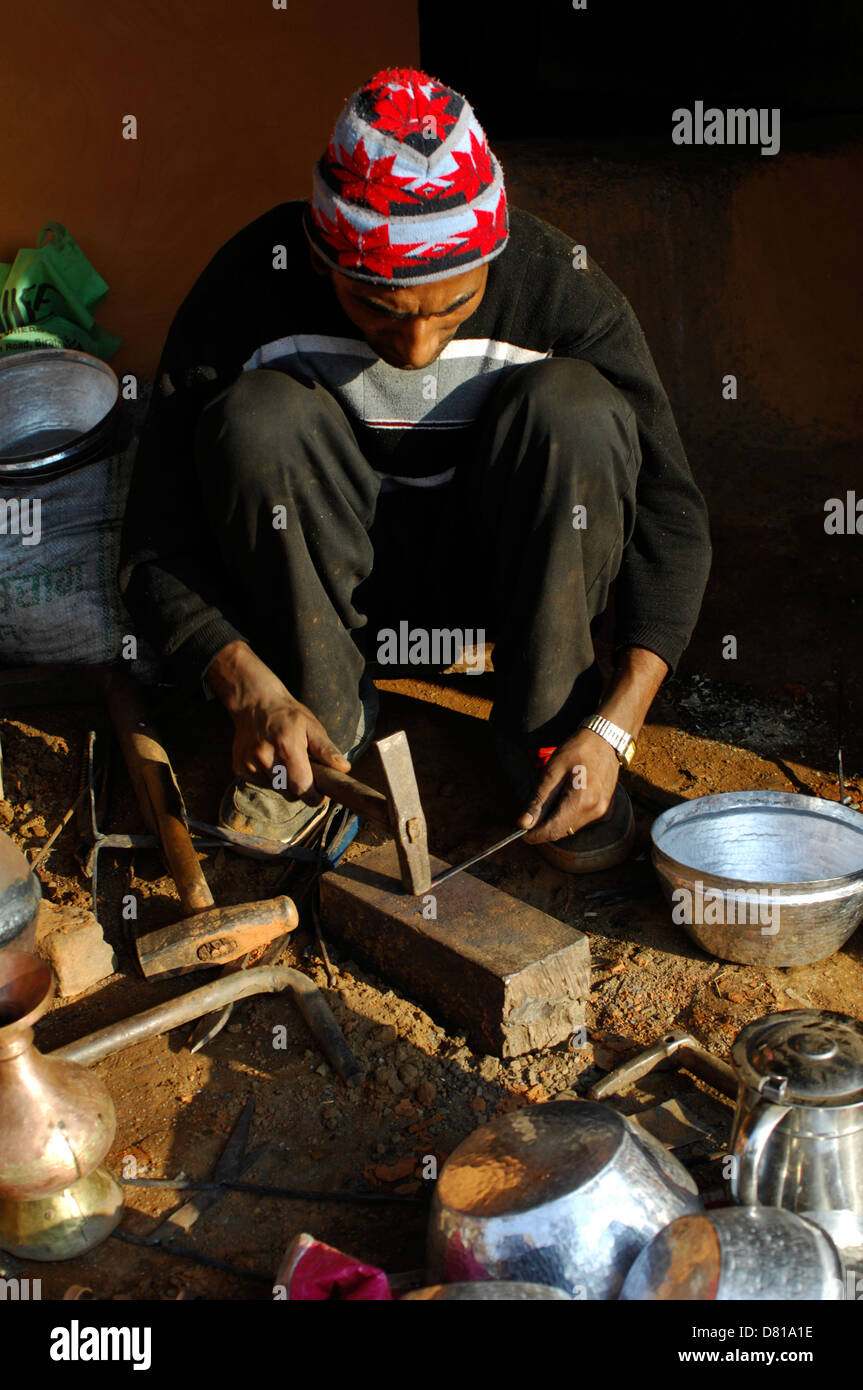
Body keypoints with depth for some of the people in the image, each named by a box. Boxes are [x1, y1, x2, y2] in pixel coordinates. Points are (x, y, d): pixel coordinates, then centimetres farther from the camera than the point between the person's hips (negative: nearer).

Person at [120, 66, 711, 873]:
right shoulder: (250, 294, -25)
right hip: (328, 560, 0)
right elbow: (158, 543, -21)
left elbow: (670, 518, -21)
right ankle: (326, 721, -14)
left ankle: (544, 728, -15)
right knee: (256, 416, -30)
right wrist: (251, 692, -38)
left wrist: (613, 726, -33)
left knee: (574, 404, -29)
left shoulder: (561, 288, -25)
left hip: (502, 558, 0)